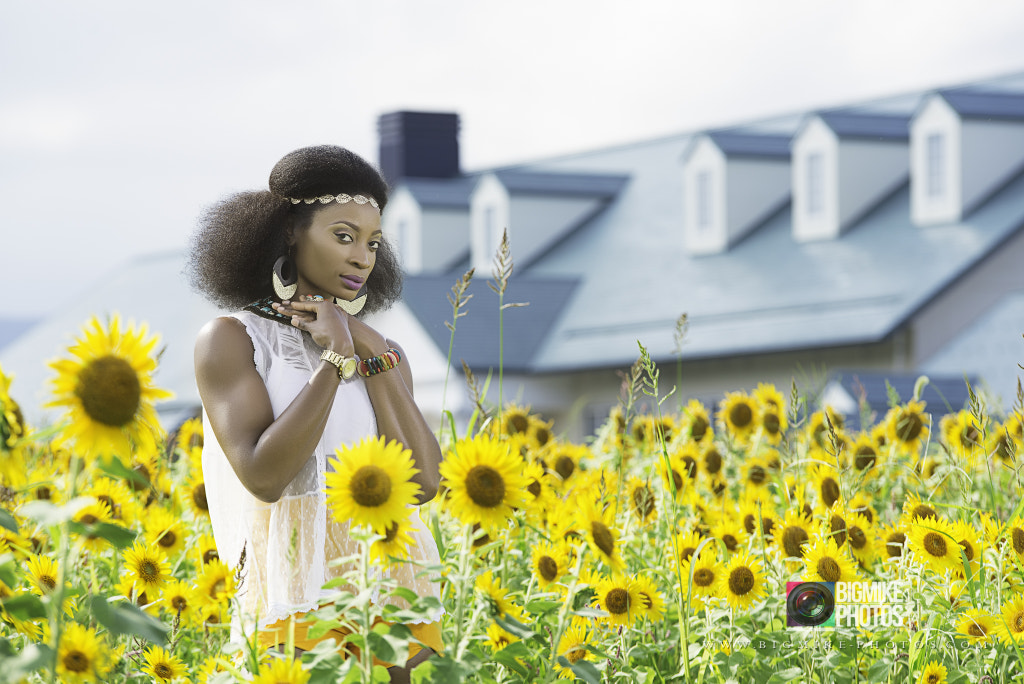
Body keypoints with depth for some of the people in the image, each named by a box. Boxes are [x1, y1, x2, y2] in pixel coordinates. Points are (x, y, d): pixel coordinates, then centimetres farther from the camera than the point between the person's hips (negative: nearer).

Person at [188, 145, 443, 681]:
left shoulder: (381, 351, 14)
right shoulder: (230, 339, 0)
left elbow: (423, 481, -1)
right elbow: (263, 477, -13)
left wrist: (373, 352, -4)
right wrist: (335, 357, -11)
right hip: (299, 592, -4)